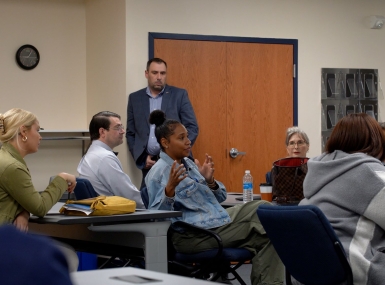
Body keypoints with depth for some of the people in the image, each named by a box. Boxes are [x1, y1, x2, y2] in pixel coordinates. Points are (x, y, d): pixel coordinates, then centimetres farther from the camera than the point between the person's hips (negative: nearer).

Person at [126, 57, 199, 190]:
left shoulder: (179, 95, 5)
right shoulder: (135, 98, 11)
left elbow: (192, 128, 2)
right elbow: (130, 133, 13)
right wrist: (142, 158, 0)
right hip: (149, 163, 2)